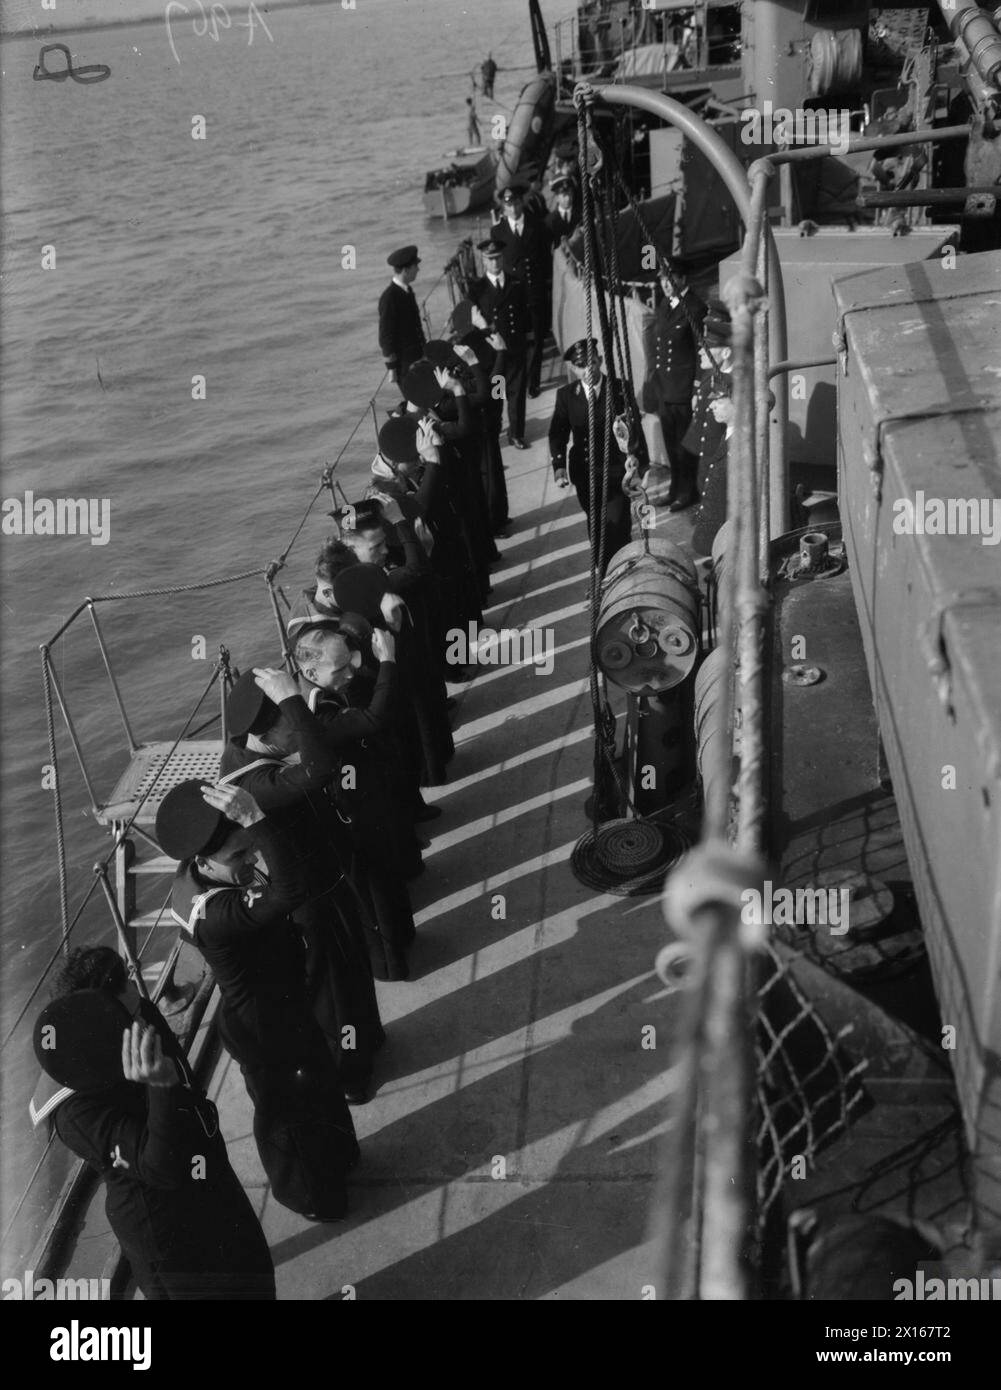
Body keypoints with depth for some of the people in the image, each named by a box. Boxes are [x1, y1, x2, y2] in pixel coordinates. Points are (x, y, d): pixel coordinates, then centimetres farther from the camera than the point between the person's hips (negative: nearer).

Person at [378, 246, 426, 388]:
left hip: (417, 357, 8)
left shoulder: (407, 289, 9)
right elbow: (385, 334, -15)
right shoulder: (389, 297, -17)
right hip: (403, 362, -8)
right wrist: (391, 367, -14)